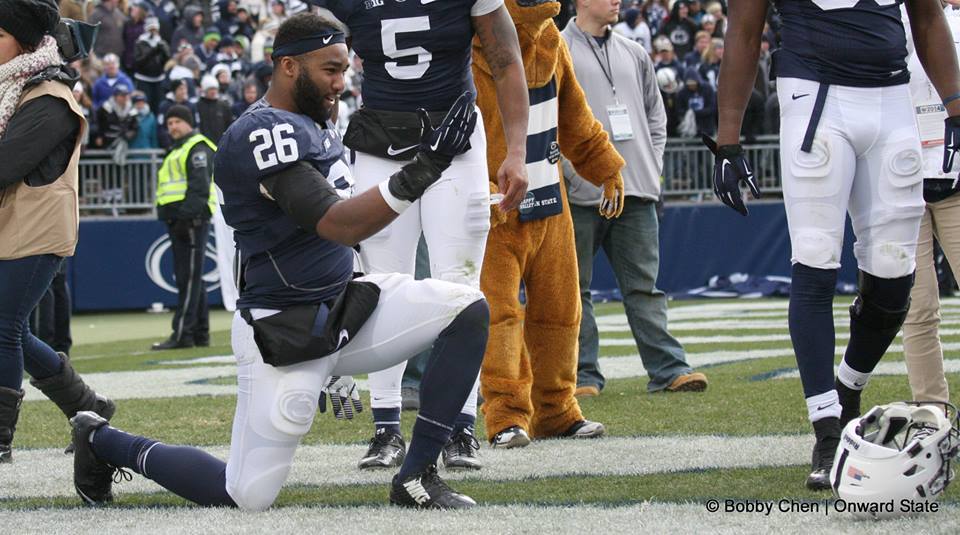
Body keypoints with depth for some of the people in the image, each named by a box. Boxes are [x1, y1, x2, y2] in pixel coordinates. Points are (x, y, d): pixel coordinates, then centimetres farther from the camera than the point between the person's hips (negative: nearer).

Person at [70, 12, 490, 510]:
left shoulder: (317, 125, 11)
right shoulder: (265, 133, -20)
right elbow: (337, 224, -29)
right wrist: (420, 171, -38)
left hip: (343, 306, 9)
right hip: (285, 334, -9)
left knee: (468, 310, -8)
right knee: (248, 497, -6)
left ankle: (415, 478, -5)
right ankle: (103, 441, 18)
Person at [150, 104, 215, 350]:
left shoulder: (197, 148, -6)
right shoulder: (177, 151, 25)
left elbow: (200, 186, -17)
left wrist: (186, 216, -24)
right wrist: (175, 220, 17)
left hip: (192, 219, -10)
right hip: (178, 220, 10)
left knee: (189, 277, -11)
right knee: (188, 277, 11)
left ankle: (183, 334, -15)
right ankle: (200, 333, 14)